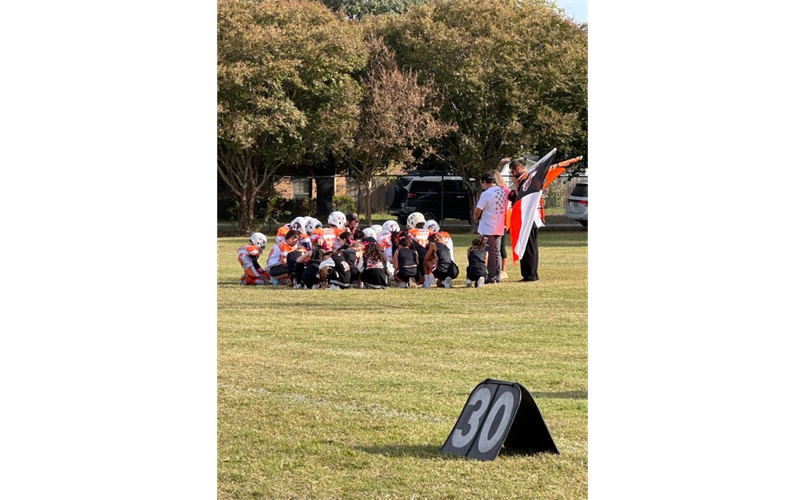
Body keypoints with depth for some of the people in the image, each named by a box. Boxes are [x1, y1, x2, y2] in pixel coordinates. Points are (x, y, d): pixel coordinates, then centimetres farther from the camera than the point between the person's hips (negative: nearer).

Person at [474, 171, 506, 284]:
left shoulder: (486, 194, -16)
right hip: (499, 228, 7)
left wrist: (476, 219, 6)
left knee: (489, 253, -4)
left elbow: (477, 211, -14)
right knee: (496, 252, 13)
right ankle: (497, 277, 16)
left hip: (487, 228, -7)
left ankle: (491, 277, -4)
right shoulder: (502, 192, 8)